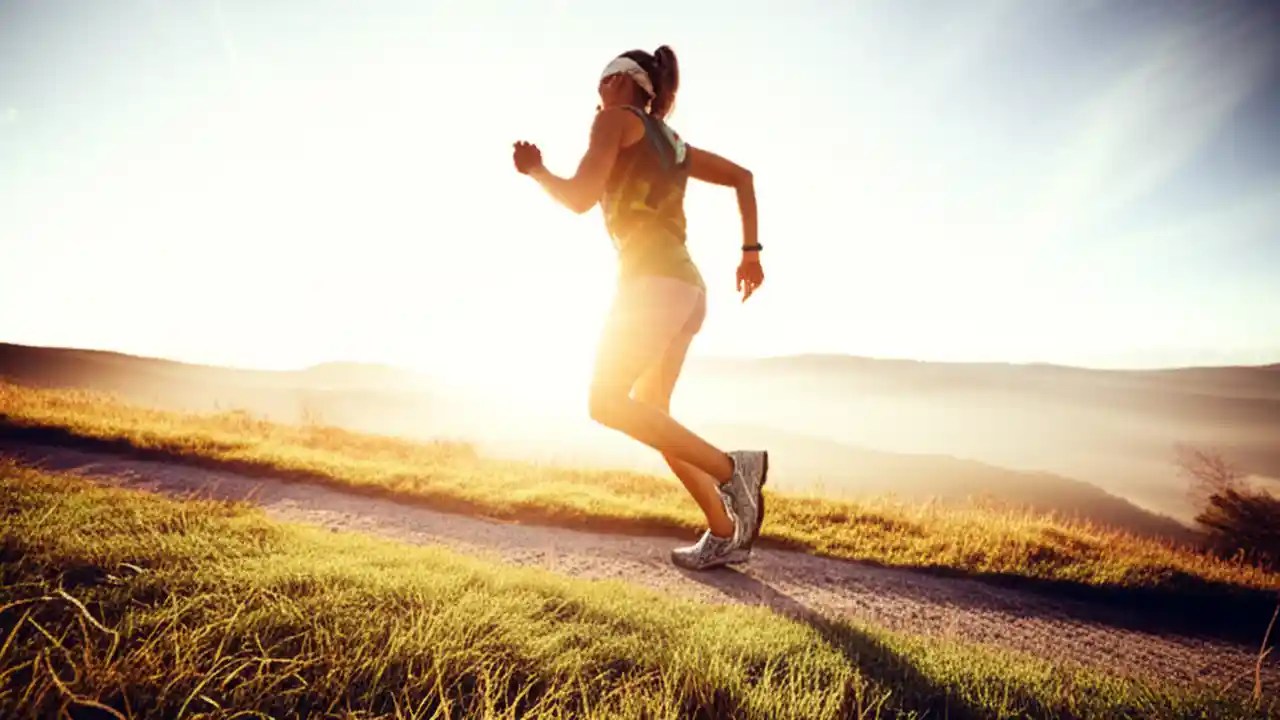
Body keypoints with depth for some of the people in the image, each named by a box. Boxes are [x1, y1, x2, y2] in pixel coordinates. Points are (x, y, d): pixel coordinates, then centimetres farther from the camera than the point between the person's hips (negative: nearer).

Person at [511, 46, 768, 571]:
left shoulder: (617, 119, 6)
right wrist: (751, 250, 22)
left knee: (607, 403, -9)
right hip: (686, 286, 9)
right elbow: (743, 177, 26)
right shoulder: (671, 142, 28)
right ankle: (726, 535, 9)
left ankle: (731, 467, -13)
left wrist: (535, 170, 14)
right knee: (647, 413, 10)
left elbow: (580, 199, -5)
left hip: (654, 281, -9)